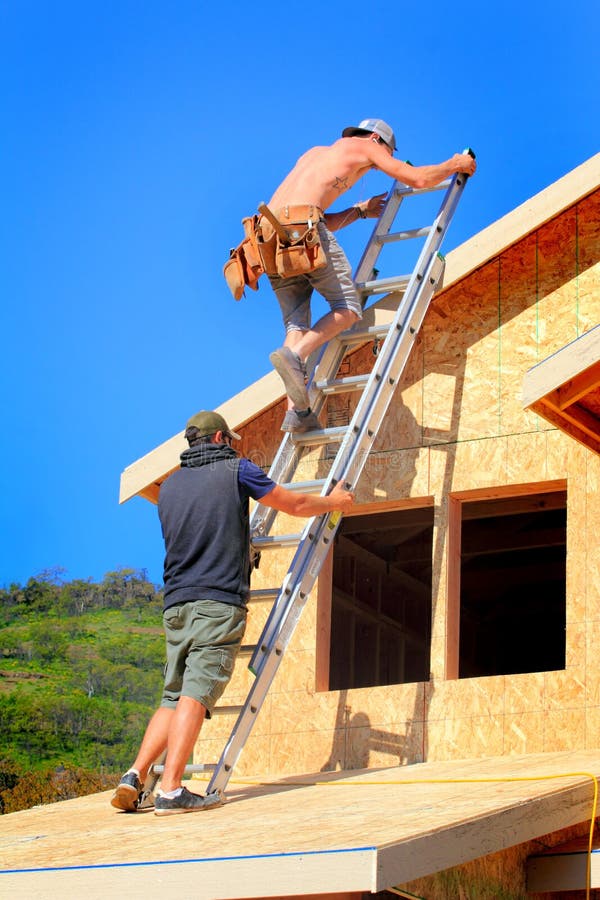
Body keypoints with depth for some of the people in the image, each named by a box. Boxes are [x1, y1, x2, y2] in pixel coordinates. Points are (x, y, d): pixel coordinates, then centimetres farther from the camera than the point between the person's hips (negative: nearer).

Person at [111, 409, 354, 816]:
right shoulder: (235, 470, 4)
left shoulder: (169, 485, 19)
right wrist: (335, 501, 30)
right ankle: (171, 790, -21)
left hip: (176, 604, 6)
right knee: (196, 694, -13)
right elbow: (296, 504, 11)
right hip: (218, 601, -6)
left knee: (173, 697, 10)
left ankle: (135, 776, -5)